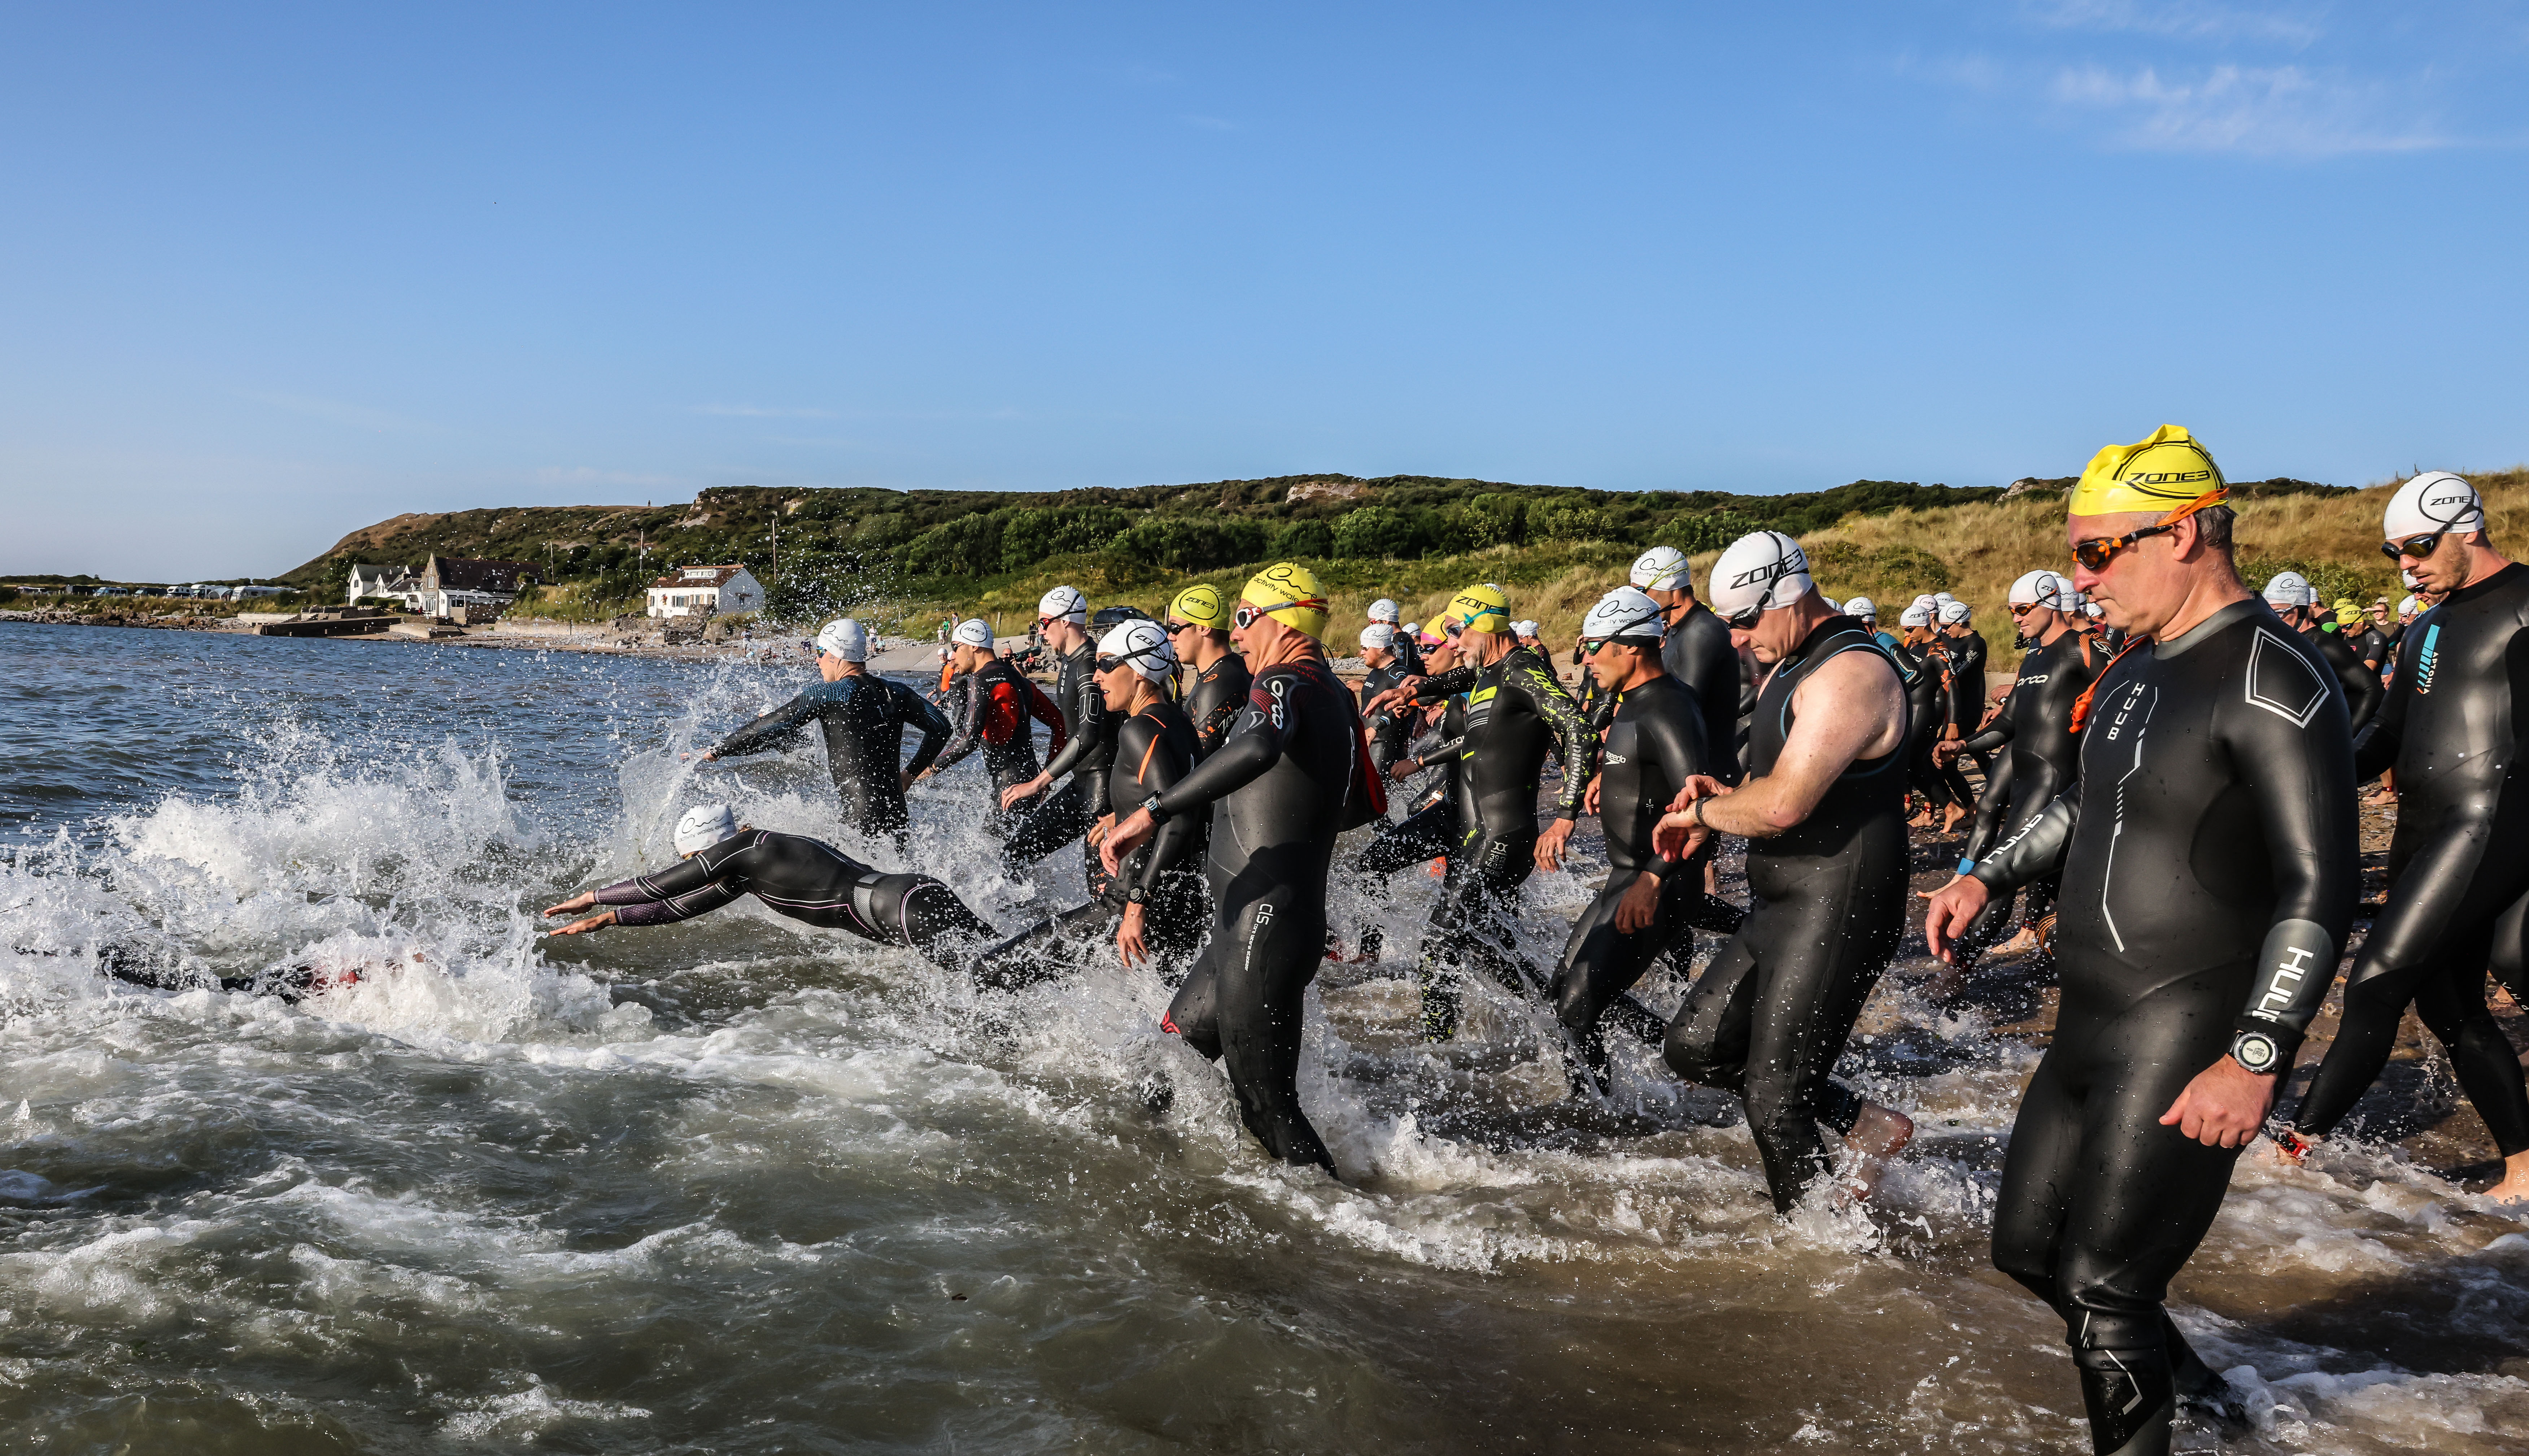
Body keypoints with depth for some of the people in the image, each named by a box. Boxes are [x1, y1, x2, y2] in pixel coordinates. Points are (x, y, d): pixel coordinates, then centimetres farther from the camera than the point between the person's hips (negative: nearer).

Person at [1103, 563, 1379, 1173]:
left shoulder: (1285, 684, -16)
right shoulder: (1335, 697, 12)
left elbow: (1258, 749, -40)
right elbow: (1364, 806, 23)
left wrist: (1152, 812, -39)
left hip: (1262, 934, -10)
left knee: (1267, 1106, -1)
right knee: (1173, 1045, 23)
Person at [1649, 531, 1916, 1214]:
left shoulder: (1851, 671, -19)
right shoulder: (1787, 668, 14)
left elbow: (1783, 804, -27)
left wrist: (1701, 812, -9)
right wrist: (1718, 796, 2)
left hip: (1836, 913, -10)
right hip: (1780, 909, 10)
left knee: (1775, 1104, -4)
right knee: (1696, 1047, 11)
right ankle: (1867, 1123, 20)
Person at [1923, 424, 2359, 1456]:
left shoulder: (2271, 682, -18)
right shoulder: (2139, 662, 10)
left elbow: (2319, 888, -23)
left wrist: (2256, 1061, -28)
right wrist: (1987, 878, 15)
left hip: (2187, 1046, -9)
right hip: (2089, 1028, 10)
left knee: (2102, 1285, -4)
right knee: (2026, 1246, 18)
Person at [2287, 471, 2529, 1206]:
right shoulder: (2428, 630, 20)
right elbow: (2390, 736, 24)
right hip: (2422, 834, 9)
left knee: (2378, 979, -13)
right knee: (2449, 1006, 11)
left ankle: (2299, 1144, -9)